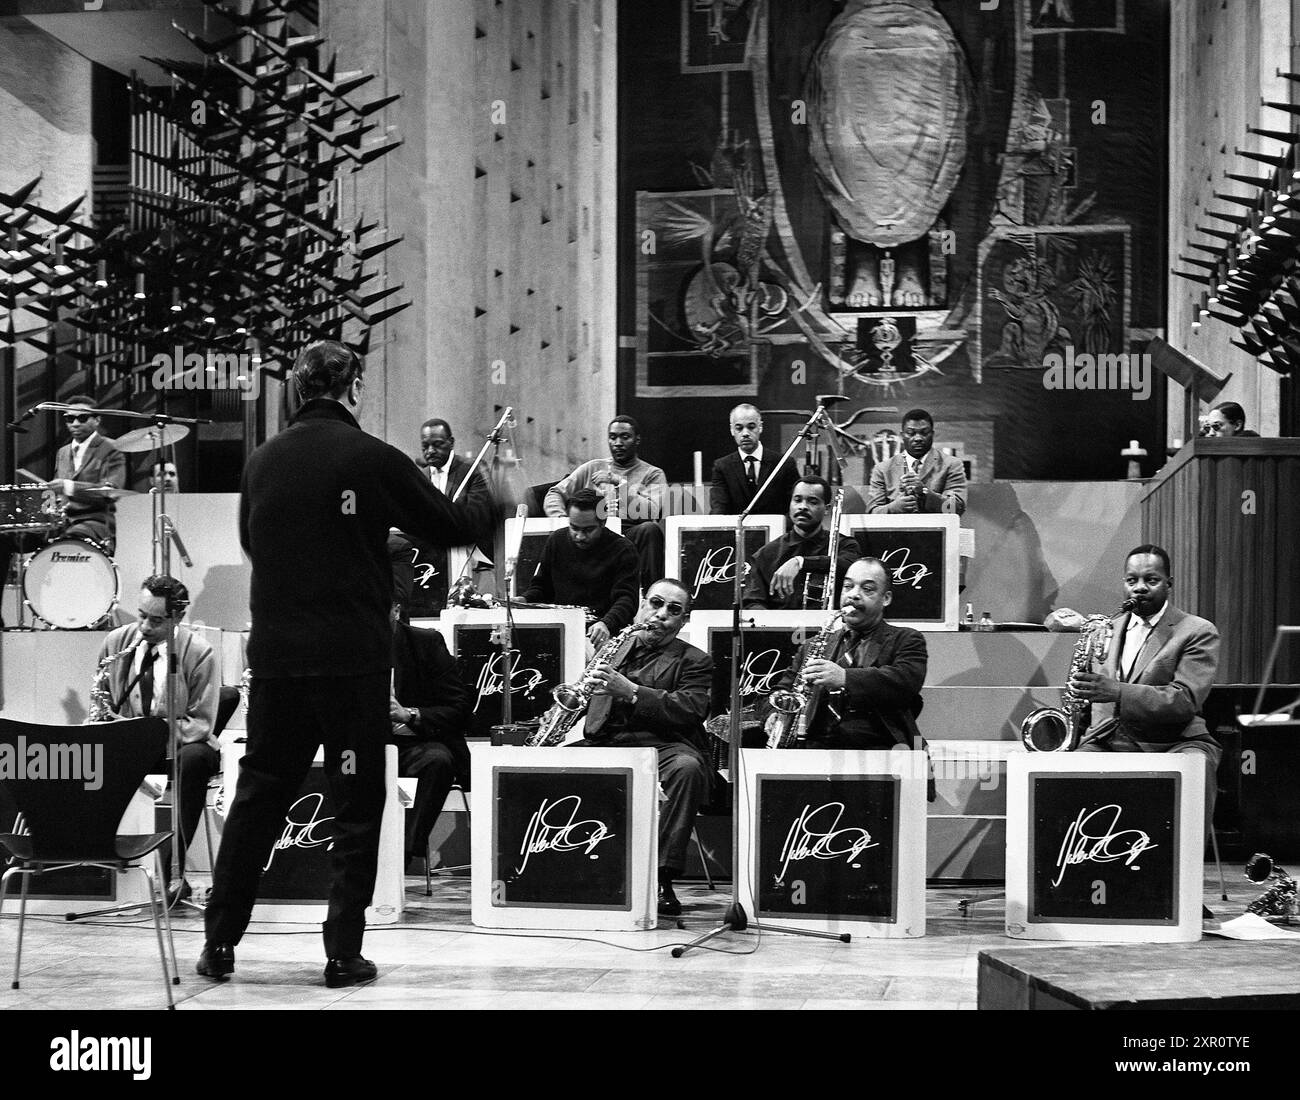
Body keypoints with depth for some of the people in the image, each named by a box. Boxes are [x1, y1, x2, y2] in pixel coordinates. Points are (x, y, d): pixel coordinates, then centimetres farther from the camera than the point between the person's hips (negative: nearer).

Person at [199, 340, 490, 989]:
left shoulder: (262, 461, 5)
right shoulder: (371, 459, -8)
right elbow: (451, 529, 0)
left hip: (274, 654, 4)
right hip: (353, 656, -4)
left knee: (257, 794, 13)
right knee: (356, 805, 5)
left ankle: (220, 943, 17)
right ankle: (344, 954, 6)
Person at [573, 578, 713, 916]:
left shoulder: (694, 661, 11)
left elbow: (691, 709, -8)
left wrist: (631, 692, -17)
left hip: (663, 744, -3)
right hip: (605, 743, 3)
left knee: (687, 768, -38)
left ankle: (662, 878, -35)